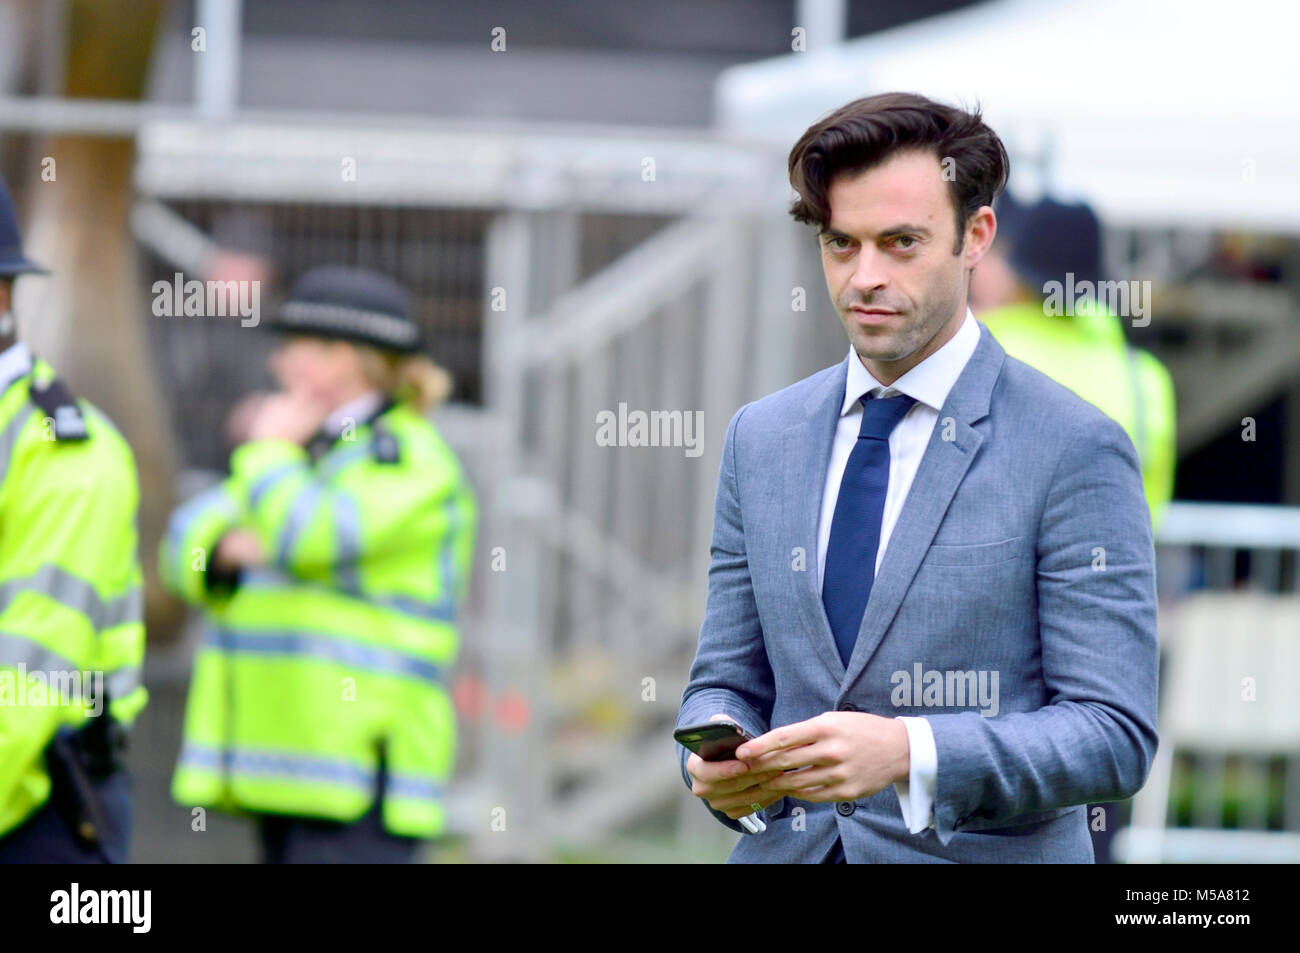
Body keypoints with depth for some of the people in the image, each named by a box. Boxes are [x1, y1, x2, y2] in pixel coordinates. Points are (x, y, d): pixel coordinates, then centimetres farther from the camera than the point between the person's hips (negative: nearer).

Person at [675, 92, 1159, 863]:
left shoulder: (1074, 451, -7)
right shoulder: (761, 439, 10)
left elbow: (1114, 731, -10)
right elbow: (728, 680, 14)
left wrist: (908, 752, -24)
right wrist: (717, 757, -11)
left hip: (984, 855, -4)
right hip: (787, 850, 4)